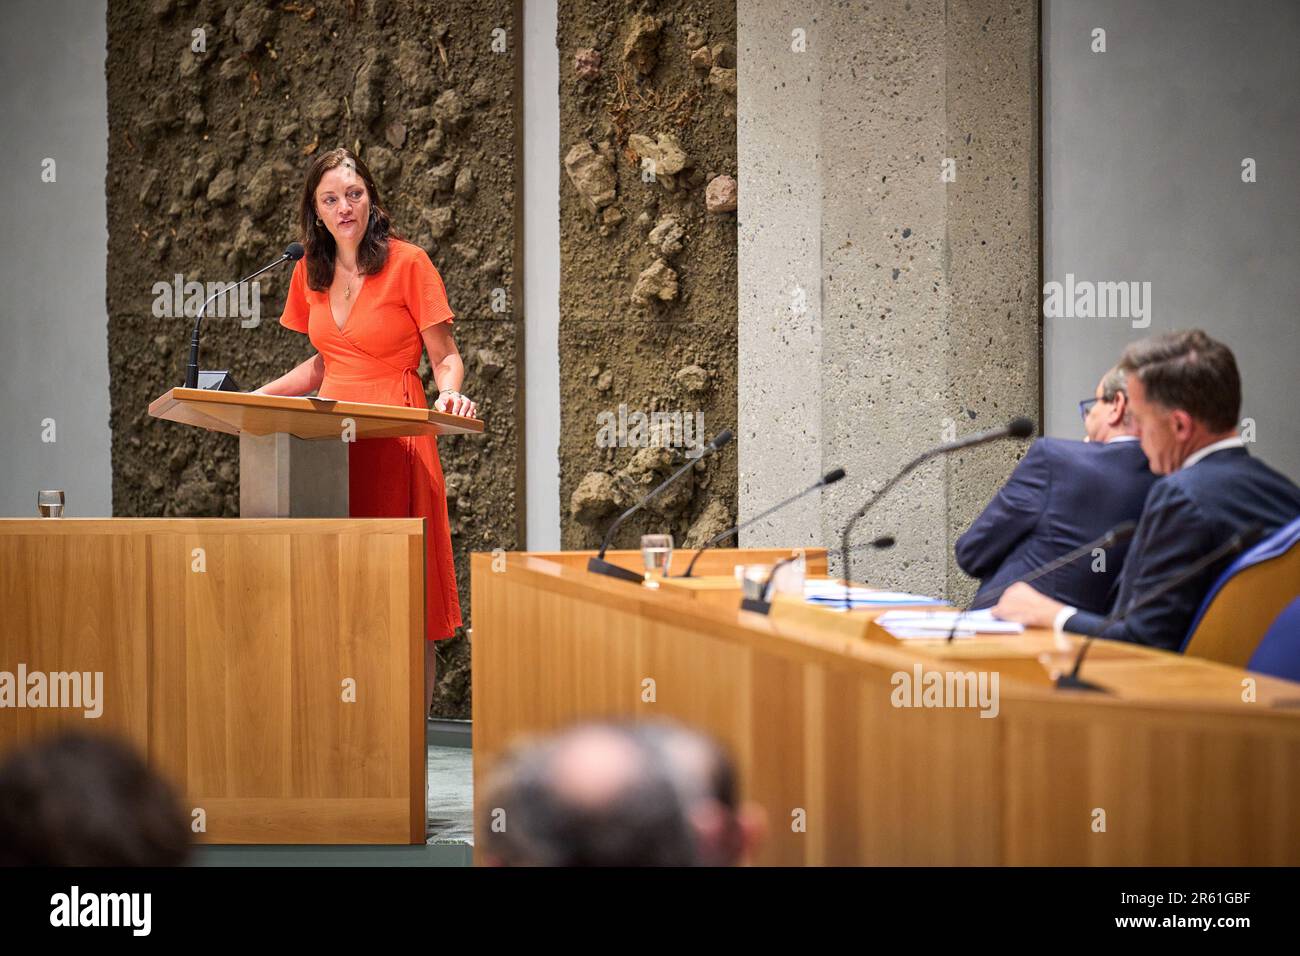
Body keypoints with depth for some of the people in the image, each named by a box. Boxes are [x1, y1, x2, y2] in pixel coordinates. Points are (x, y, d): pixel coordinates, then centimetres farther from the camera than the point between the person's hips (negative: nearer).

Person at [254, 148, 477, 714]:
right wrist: (259, 395, 9)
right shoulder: (310, 272, 11)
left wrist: (450, 393, -23)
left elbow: (446, 356, -2)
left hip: (395, 442, -5)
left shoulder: (407, 263, -4)